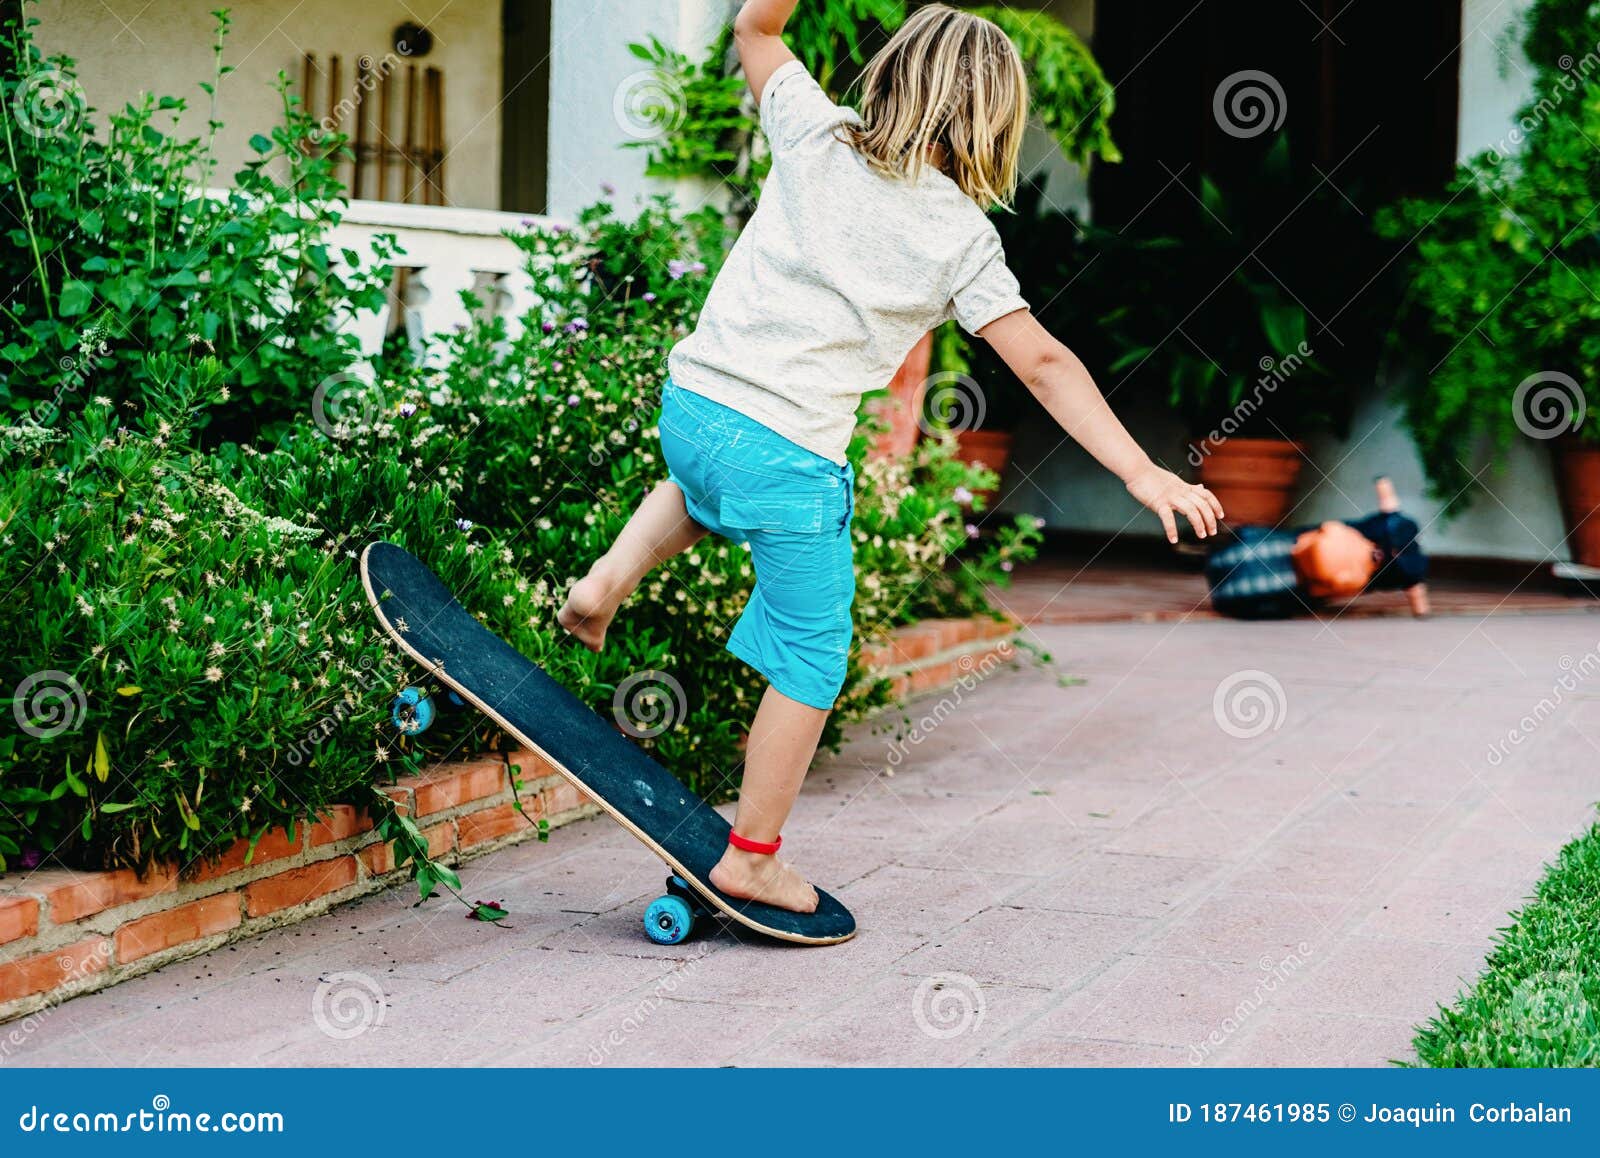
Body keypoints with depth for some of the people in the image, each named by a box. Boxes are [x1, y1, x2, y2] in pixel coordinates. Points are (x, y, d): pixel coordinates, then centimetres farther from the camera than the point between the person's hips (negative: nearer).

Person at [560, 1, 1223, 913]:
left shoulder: (817, 137, 4)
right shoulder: (963, 239, -5)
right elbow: (1043, 364, -9)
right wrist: (1141, 471, -9)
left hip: (692, 402, 5)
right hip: (787, 458, -5)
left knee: (705, 485, 43)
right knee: (812, 661, 12)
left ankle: (609, 581, 24)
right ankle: (752, 856, 17)